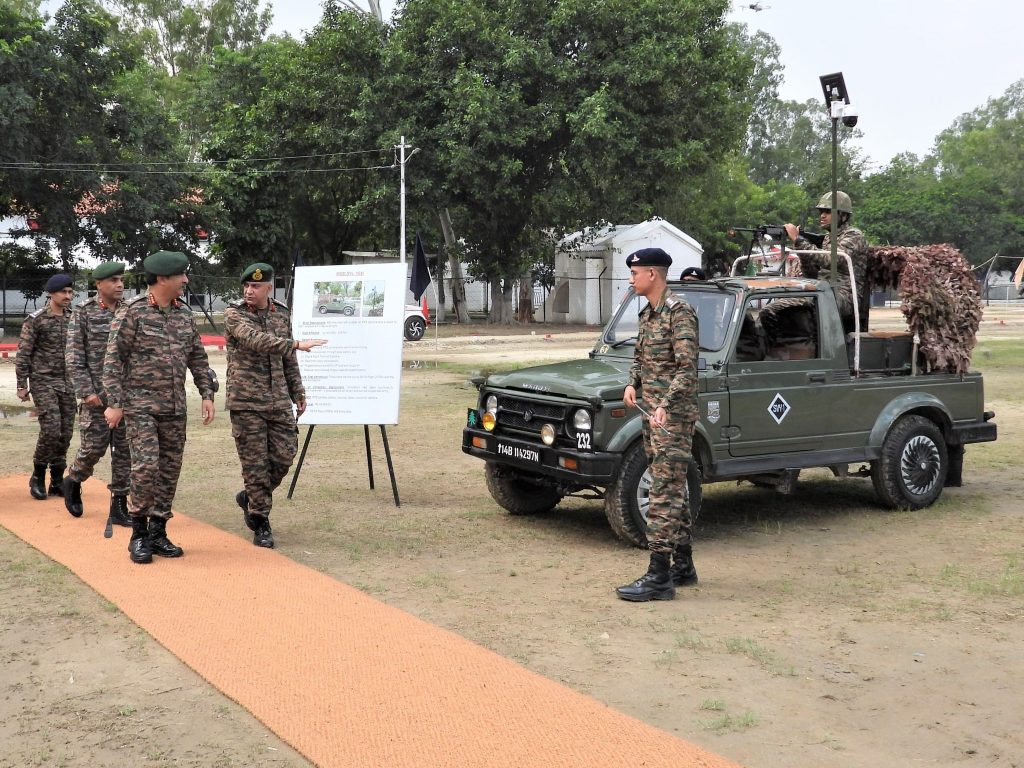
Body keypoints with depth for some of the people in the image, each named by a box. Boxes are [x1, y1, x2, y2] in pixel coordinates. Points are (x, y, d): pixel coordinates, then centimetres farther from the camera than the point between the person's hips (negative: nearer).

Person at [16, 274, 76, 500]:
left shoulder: (74, 319, 9)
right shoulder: (36, 320, -6)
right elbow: (23, 354, -6)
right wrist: (22, 385, -10)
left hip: (68, 383, 5)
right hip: (44, 382, -5)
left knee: (65, 433, 3)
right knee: (51, 429, -13)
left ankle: (57, 481, 13)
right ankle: (38, 476, 6)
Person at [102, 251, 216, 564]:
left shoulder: (185, 313, 9)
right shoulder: (132, 312, -8)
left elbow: (198, 357, 15)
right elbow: (113, 359, -8)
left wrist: (207, 394, 7)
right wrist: (114, 403, -12)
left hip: (175, 408, 6)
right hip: (140, 405, -6)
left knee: (170, 470, 7)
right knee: (146, 466, -13)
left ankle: (158, 533, 18)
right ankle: (139, 534, 3)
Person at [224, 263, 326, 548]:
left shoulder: (281, 314, 10)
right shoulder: (233, 314, -6)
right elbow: (254, 339, -26)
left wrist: (297, 392, 17)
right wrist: (296, 344, -33)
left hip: (278, 400, 5)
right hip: (246, 401, -5)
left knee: (284, 455, 3)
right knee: (255, 462, -2)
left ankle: (250, 497, 28)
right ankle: (260, 523, 9)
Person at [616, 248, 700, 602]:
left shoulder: (678, 311, -15)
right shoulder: (647, 312, 13)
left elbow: (687, 367, -21)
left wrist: (666, 405, -30)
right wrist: (632, 383, 5)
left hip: (673, 415, -10)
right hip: (652, 412, 10)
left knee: (665, 493, -10)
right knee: (673, 491, 15)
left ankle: (659, 577, -8)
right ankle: (683, 566, 24)